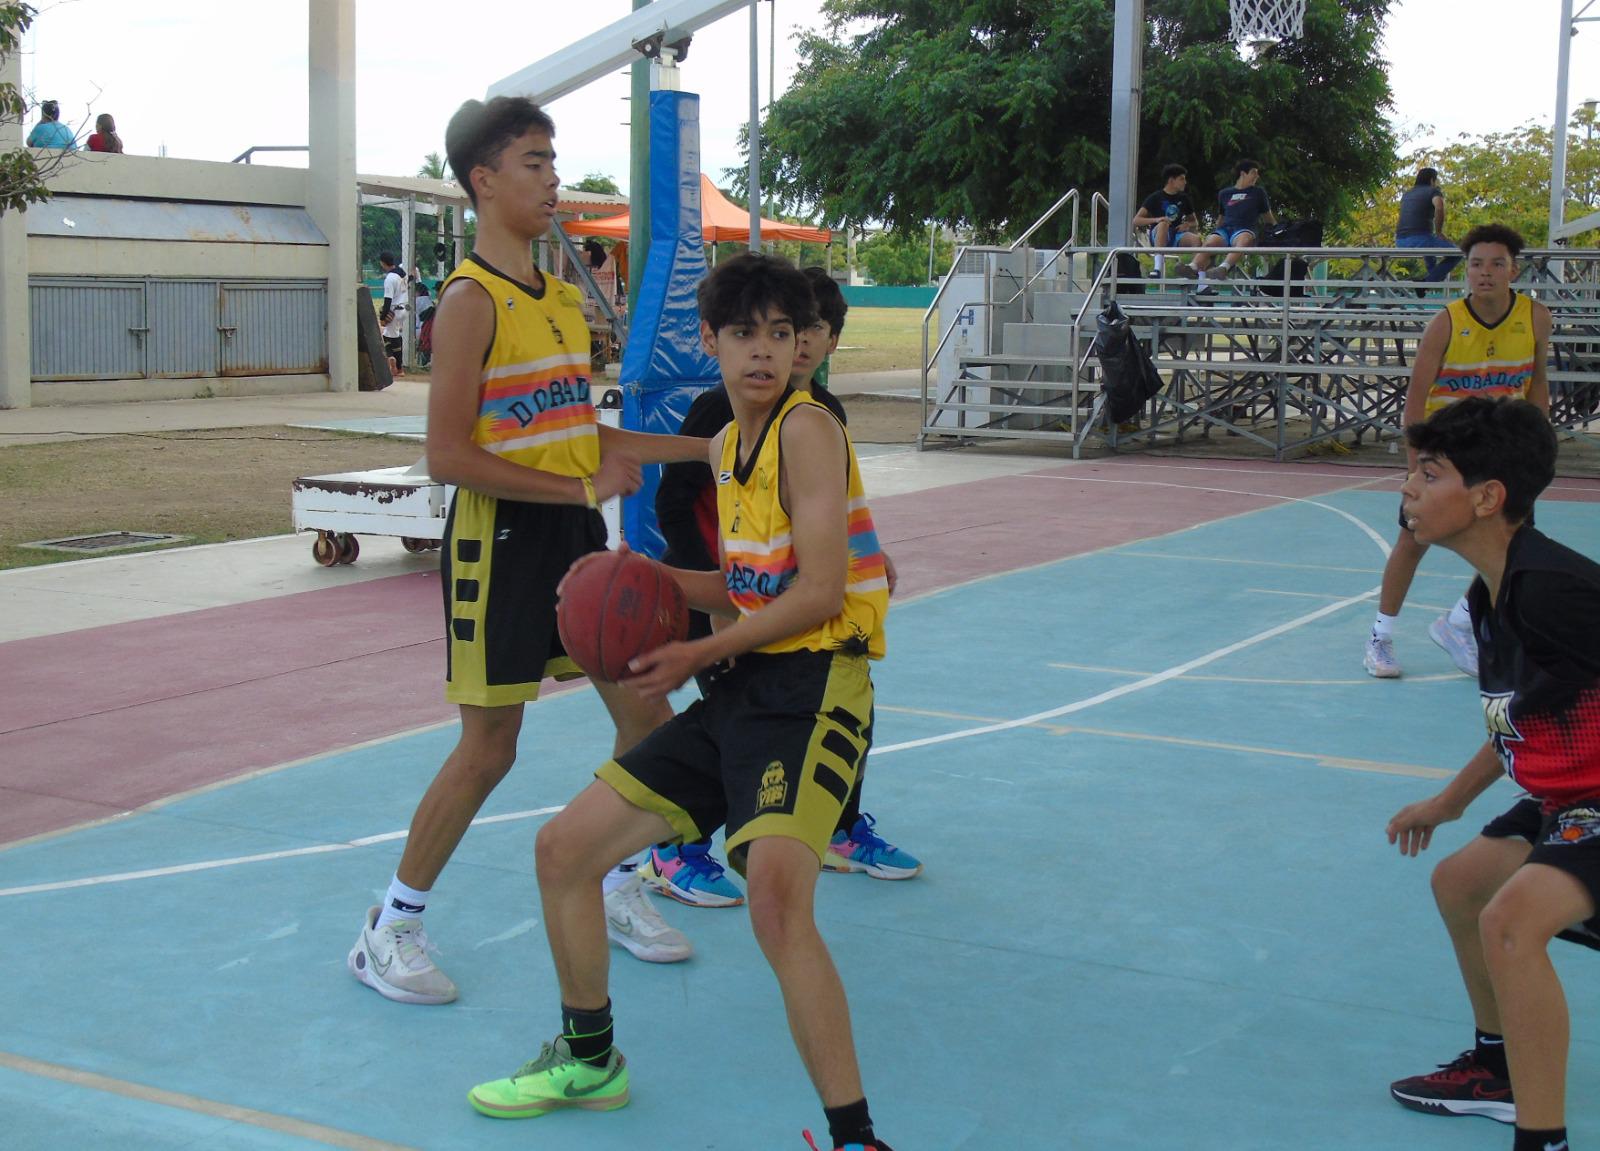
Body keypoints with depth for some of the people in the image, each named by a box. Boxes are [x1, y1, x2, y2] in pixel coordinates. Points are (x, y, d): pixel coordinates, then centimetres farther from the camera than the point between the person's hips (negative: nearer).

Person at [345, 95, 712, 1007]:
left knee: (646, 713, 10)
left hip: (576, 536, 8)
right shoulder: (472, 300, -13)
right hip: (501, 539, -8)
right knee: (490, 748, -3)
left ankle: (615, 894, 28)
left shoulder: (563, 297, 12)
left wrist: (709, 447, 16)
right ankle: (390, 931, 12)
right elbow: (448, 456, -19)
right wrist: (582, 487, -20)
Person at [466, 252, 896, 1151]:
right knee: (565, 847, 11)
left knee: (777, 890, -33)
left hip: (811, 684, -9)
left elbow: (818, 589, -18)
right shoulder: (727, 445, 15)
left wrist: (698, 654, -11)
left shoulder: (808, 428, -11)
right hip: (738, 689, 9)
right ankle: (589, 1061, 31)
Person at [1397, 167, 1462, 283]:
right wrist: (1439, 232, -7)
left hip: (1400, 243, 8)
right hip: (1420, 239, -8)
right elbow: (1439, 208, -20)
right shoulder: (1433, 191, 3)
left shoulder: (1407, 193, 24)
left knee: (1430, 243, 39)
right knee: (1457, 254, 5)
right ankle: (1429, 282, -10)